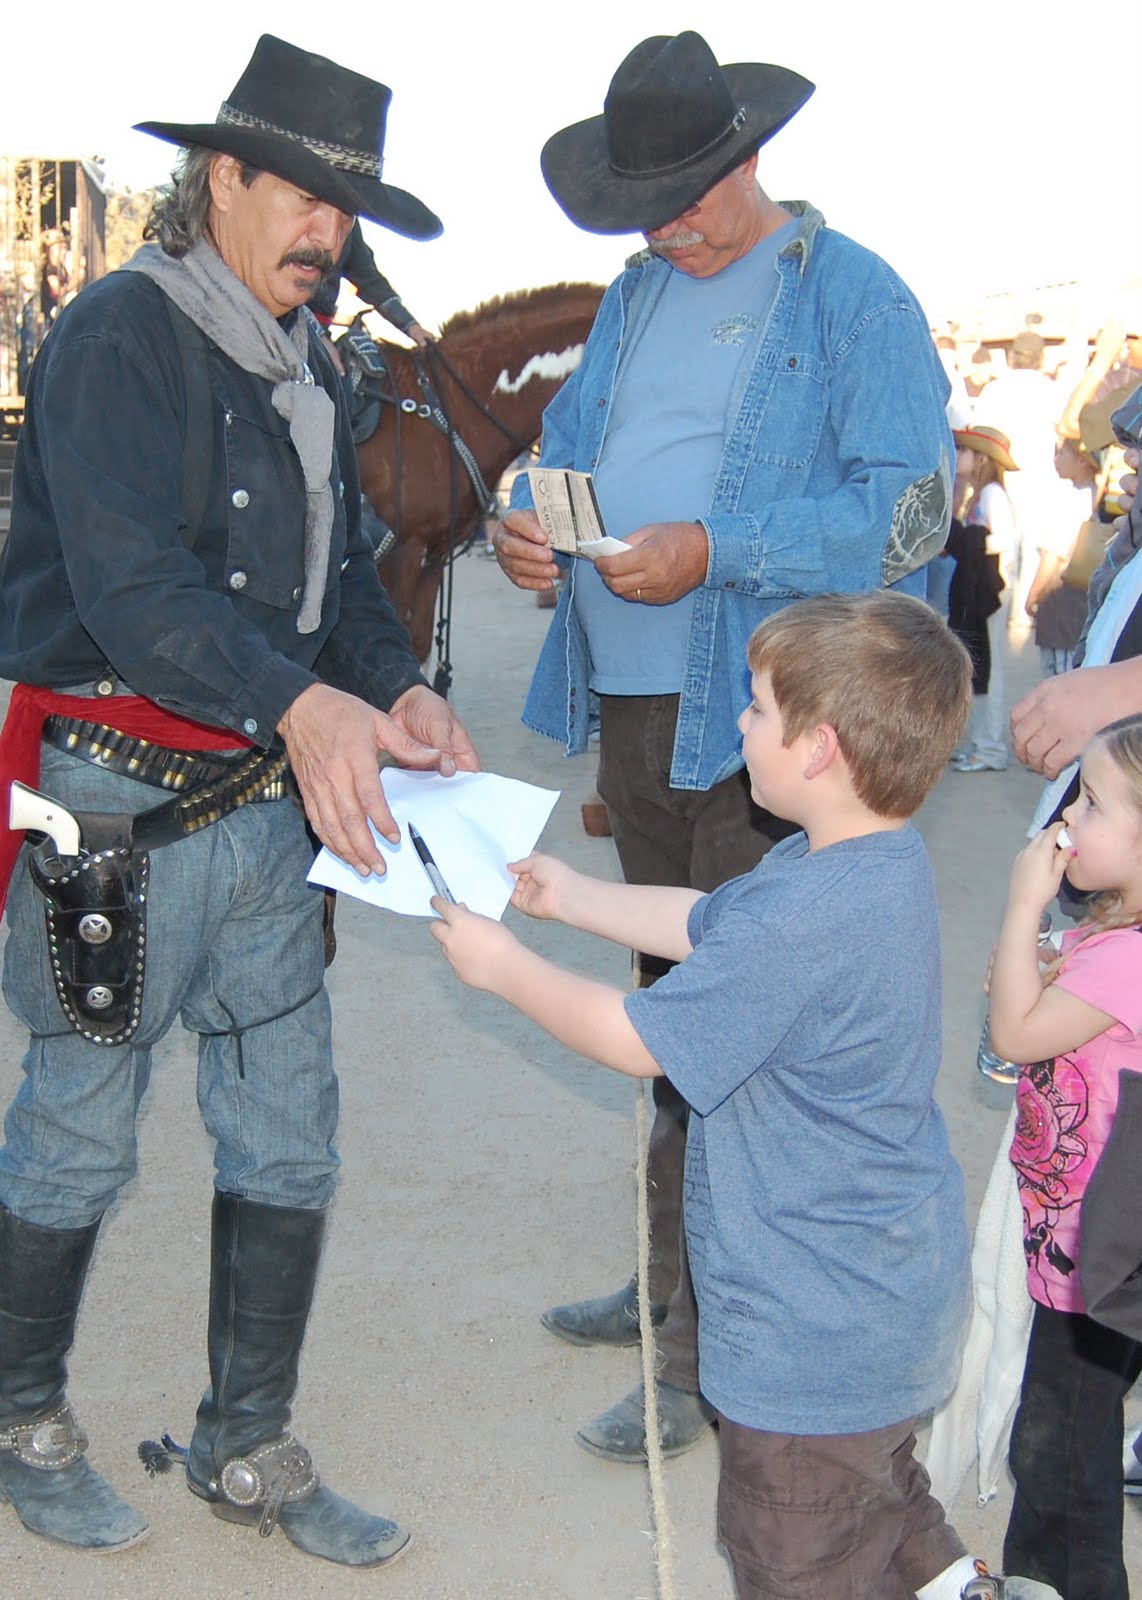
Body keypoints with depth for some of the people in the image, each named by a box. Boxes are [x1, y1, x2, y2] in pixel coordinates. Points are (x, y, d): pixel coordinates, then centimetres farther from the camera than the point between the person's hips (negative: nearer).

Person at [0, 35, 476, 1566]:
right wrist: (299, 704, -38)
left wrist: (392, 684, -4)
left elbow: (339, 562, 17)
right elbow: (129, 585, -25)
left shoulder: (305, 365, 13)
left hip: (267, 801, 8)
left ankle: (248, 1450, 28)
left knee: (289, 1140, 11)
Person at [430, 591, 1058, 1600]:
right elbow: (704, 925, 14)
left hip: (818, 1326, -10)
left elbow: (639, 1042, -21)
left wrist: (504, 967, -8)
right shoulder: (879, 864, -1)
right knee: (883, 1496, 31)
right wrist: (569, 896, 17)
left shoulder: (802, 920, -33)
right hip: (897, 1288, 10)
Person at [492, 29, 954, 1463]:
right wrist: (525, 522, -1)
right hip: (634, 708, 8)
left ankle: (718, 1353, 8)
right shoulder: (637, 292, 17)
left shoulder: (852, 297, -8)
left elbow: (914, 501, -16)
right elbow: (566, 438, 23)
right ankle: (675, 1281, 34)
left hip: (761, 719, -8)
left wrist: (711, 553, -24)